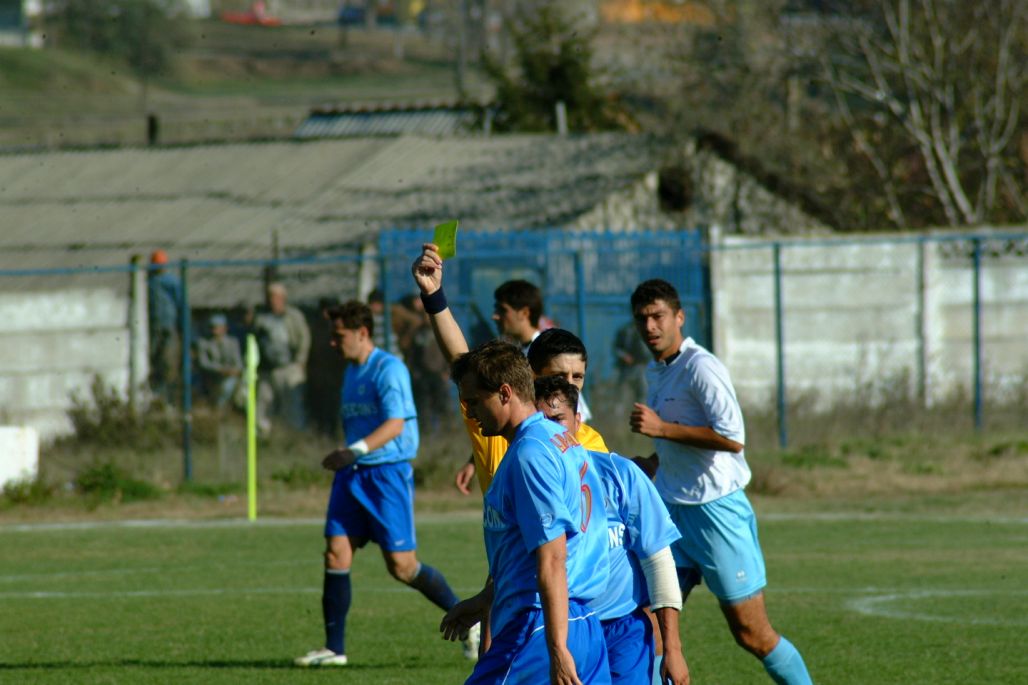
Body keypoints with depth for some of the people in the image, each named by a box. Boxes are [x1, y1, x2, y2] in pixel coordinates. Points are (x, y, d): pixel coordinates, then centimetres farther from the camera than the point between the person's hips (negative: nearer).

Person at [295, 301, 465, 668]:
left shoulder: (388, 369, -12)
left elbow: (395, 423, -22)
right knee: (336, 554, -3)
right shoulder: (351, 372, 16)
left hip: (388, 472, -8)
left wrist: (356, 450, -33)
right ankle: (334, 648, 0)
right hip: (352, 475, 8)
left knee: (402, 566, -6)